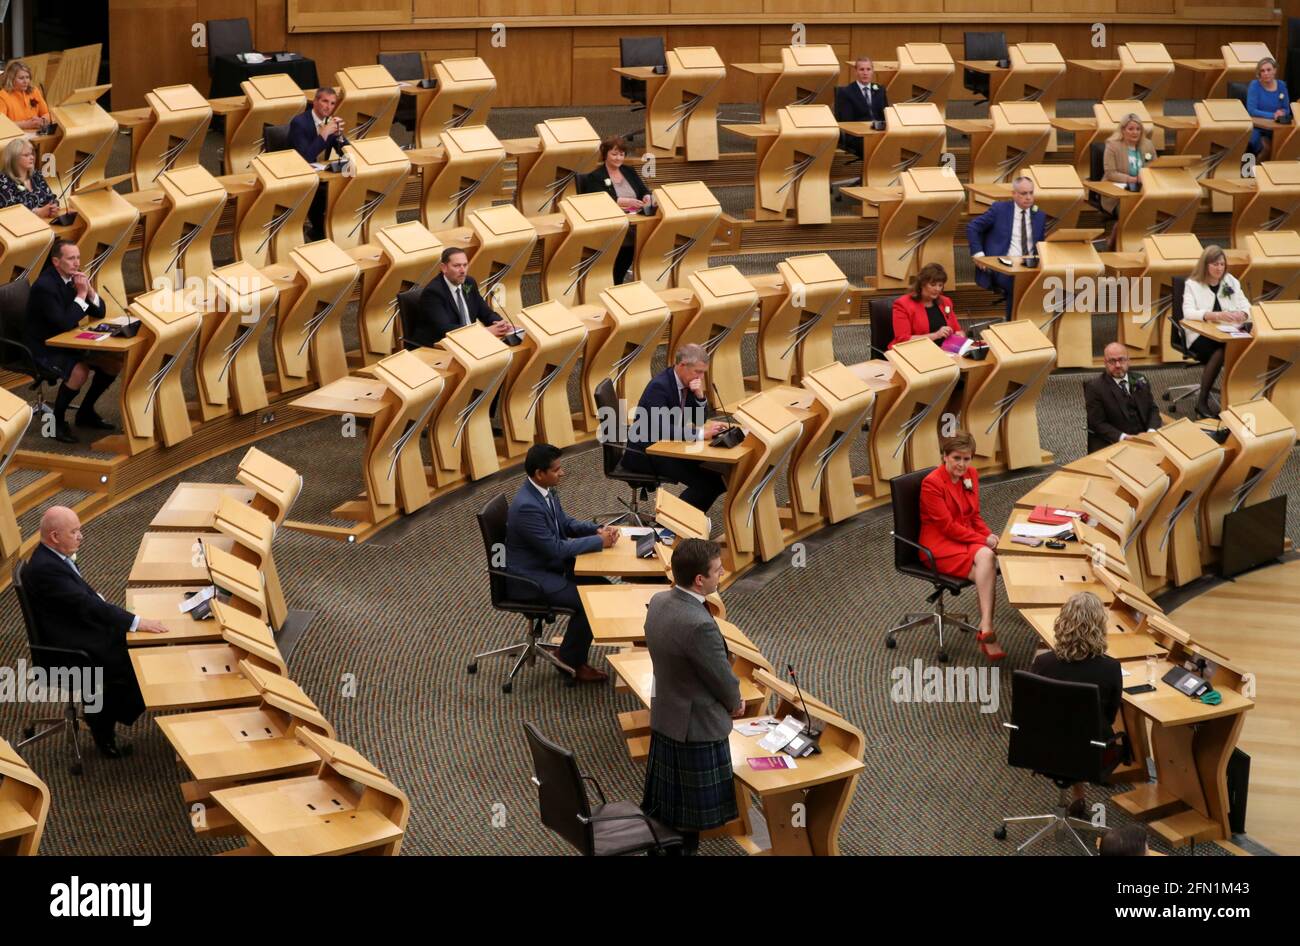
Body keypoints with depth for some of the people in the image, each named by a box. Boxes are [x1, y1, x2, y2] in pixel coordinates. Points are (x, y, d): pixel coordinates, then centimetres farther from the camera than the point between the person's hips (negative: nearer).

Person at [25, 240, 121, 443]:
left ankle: (86, 412, 14)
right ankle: (57, 419, -11)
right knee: (80, 371, -33)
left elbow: (99, 313, 6)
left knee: (115, 362, -1)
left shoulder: (74, 278, 1)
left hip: (68, 342, 9)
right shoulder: (44, 286, -24)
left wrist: (89, 290, -12)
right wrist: (80, 295, -24)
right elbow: (65, 323, -31)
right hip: (44, 348, -9)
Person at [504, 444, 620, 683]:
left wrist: (599, 529, -4)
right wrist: (599, 541, -18)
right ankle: (570, 661, 4)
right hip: (531, 578, -10)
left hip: (549, 565, 10)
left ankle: (571, 652, 15)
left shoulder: (545, 490, 0)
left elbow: (565, 523, 13)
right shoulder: (527, 506, -30)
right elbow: (556, 548, -26)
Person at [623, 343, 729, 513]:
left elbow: (699, 420, 8)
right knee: (705, 482, -23)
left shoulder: (687, 383, 4)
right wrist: (701, 434, -37)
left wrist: (700, 395, -10)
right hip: (644, 453, -9)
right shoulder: (659, 386, -22)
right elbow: (661, 429, -32)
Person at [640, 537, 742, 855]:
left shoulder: (659, 602, -6)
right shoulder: (700, 625, -33)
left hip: (664, 717, 8)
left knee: (661, 806, 22)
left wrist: (726, 699, 13)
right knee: (689, 817, 8)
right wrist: (734, 704, 5)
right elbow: (723, 678, -19)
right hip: (697, 728, -8)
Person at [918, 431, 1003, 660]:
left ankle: (985, 629, -29)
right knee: (986, 560, -30)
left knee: (987, 557, -29)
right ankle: (987, 630, -31)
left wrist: (990, 535, -5)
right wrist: (983, 540, -17)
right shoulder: (931, 483, -15)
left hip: (966, 538, 6)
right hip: (938, 546, -6)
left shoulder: (971, 474, 7)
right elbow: (947, 526, -16)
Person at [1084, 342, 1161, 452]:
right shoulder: (1094, 387, -3)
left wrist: (1151, 431, -6)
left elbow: (1153, 409, 14)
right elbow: (1097, 423, -7)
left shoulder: (1139, 380, 13)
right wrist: (1123, 437, -21)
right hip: (1112, 443, -5)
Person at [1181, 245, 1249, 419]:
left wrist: (1242, 314, -21)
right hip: (1199, 335, -4)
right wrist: (1216, 315, -33)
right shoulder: (1192, 284, -3)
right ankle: (1202, 401, -21)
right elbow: (1188, 313, -18)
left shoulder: (1231, 281, 10)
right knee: (1220, 352, -35)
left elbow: (1245, 306, 6)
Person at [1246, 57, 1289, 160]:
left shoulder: (1281, 85, 3)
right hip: (1257, 127, -4)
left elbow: (1287, 110, 9)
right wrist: (1273, 115, -25)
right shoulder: (1255, 85, -9)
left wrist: (1281, 113, -15)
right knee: (1267, 147, -31)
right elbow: (1251, 110, -18)